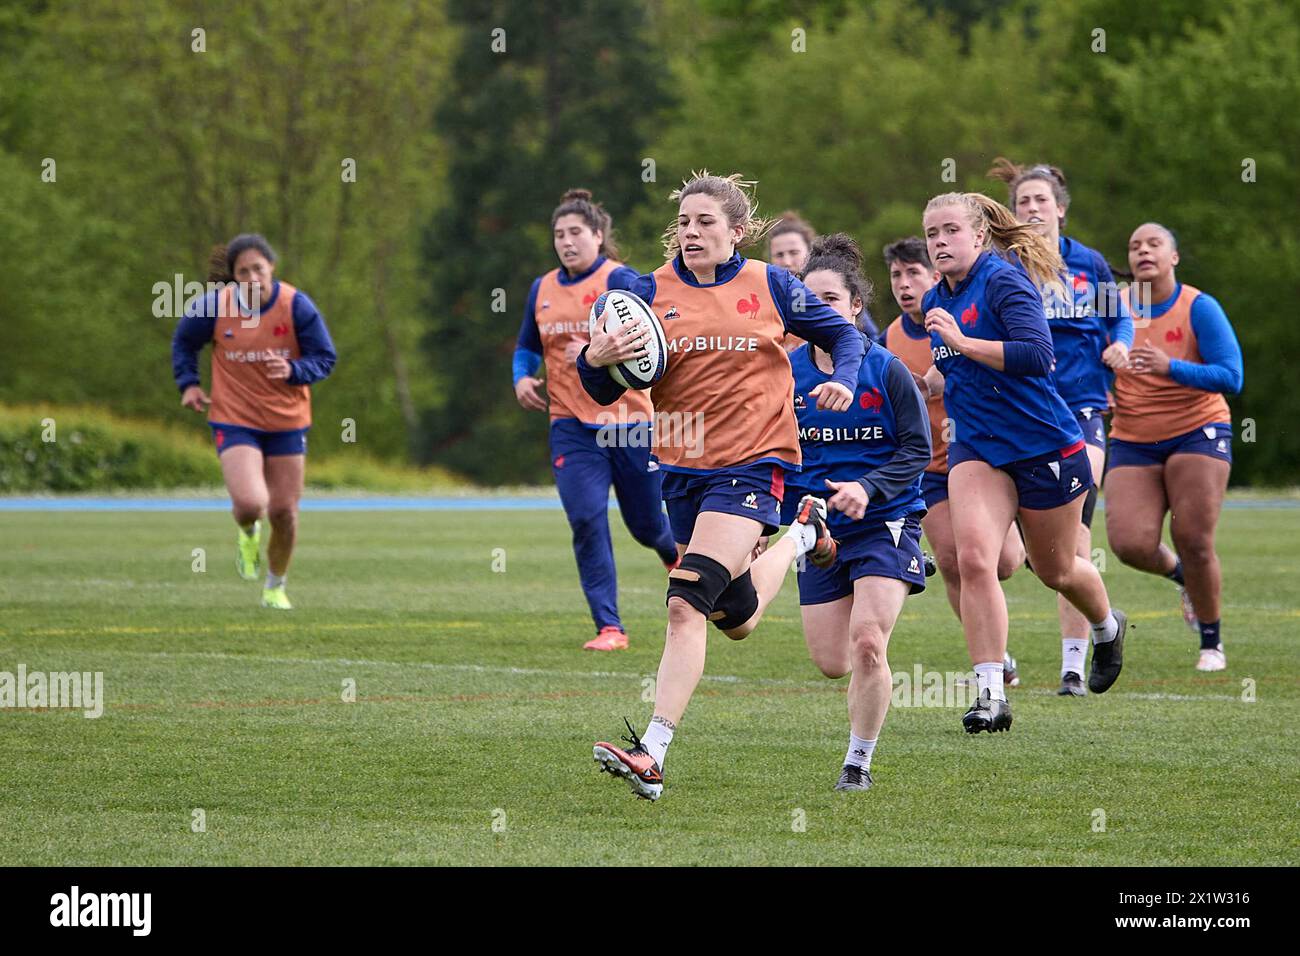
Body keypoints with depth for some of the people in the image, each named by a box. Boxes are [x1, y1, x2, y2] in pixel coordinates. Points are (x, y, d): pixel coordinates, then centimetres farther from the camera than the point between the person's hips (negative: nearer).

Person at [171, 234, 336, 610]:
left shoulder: (297, 306, -12)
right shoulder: (213, 306, -11)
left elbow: (325, 359, -6)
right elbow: (183, 340, 10)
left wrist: (293, 371, -25)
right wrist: (188, 383, 0)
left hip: (287, 423, 1)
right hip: (234, 420, -1)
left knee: (284, 511, 6)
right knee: (250, 503, -21)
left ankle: (276, 586, 33)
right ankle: (249, 534, 20)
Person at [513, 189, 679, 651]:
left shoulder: (621, 280, -9)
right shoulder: (542, 289, 8)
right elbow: (527, 347, 23)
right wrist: (522, 378, 2)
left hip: (628, 421, -3)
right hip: (572, 426, 3)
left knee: (646, 525, 9)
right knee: (586, 521, -13)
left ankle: (677, 556, 47)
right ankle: (609, 627, -8)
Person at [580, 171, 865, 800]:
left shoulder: (769, 286, -1)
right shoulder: (651, 292, 1)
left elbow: (842, 334, 13)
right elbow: (605, 392, 0)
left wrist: (843, 382, -8)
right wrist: (596, 359, -23)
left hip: (752, 463, -4)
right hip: (682, 468, 4)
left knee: (687, 607, -21)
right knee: (736, 620, 19)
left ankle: (651, 756, -26)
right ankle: (799, 537, 52)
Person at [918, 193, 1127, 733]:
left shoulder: (1005, 281, -15)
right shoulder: (936, 302, 9)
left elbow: (1036, 355, -28)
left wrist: (962, 343, -30)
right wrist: (922, 383, 11)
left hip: (1044, 445, -5)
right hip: (976, 448, 5)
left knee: (1055, 570, 13)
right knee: (972, 558, -19)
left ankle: (1108, 628, 48)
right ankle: (991, 694, -21)